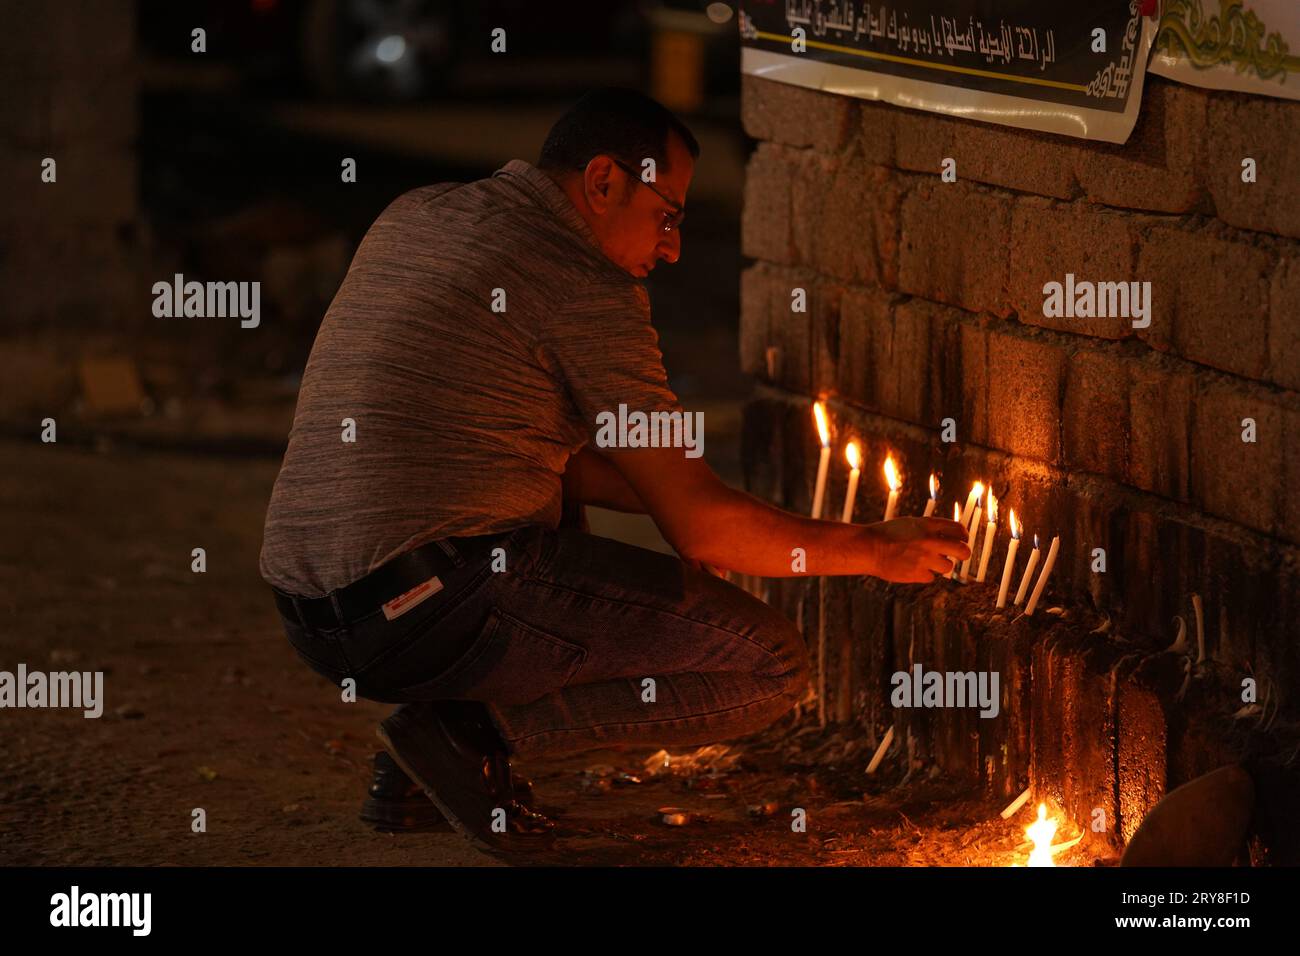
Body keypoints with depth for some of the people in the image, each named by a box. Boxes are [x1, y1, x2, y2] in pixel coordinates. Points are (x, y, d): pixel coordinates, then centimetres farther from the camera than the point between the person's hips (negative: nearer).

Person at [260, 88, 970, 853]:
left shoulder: (414, 217, 18)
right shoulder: (587, 286, -6)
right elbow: (700, 526, -4)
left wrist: (666, 499, 23)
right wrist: (876, 551, 9)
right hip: (438, 601, -8)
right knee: (770, 666, -3)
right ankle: (480, 733, -8)